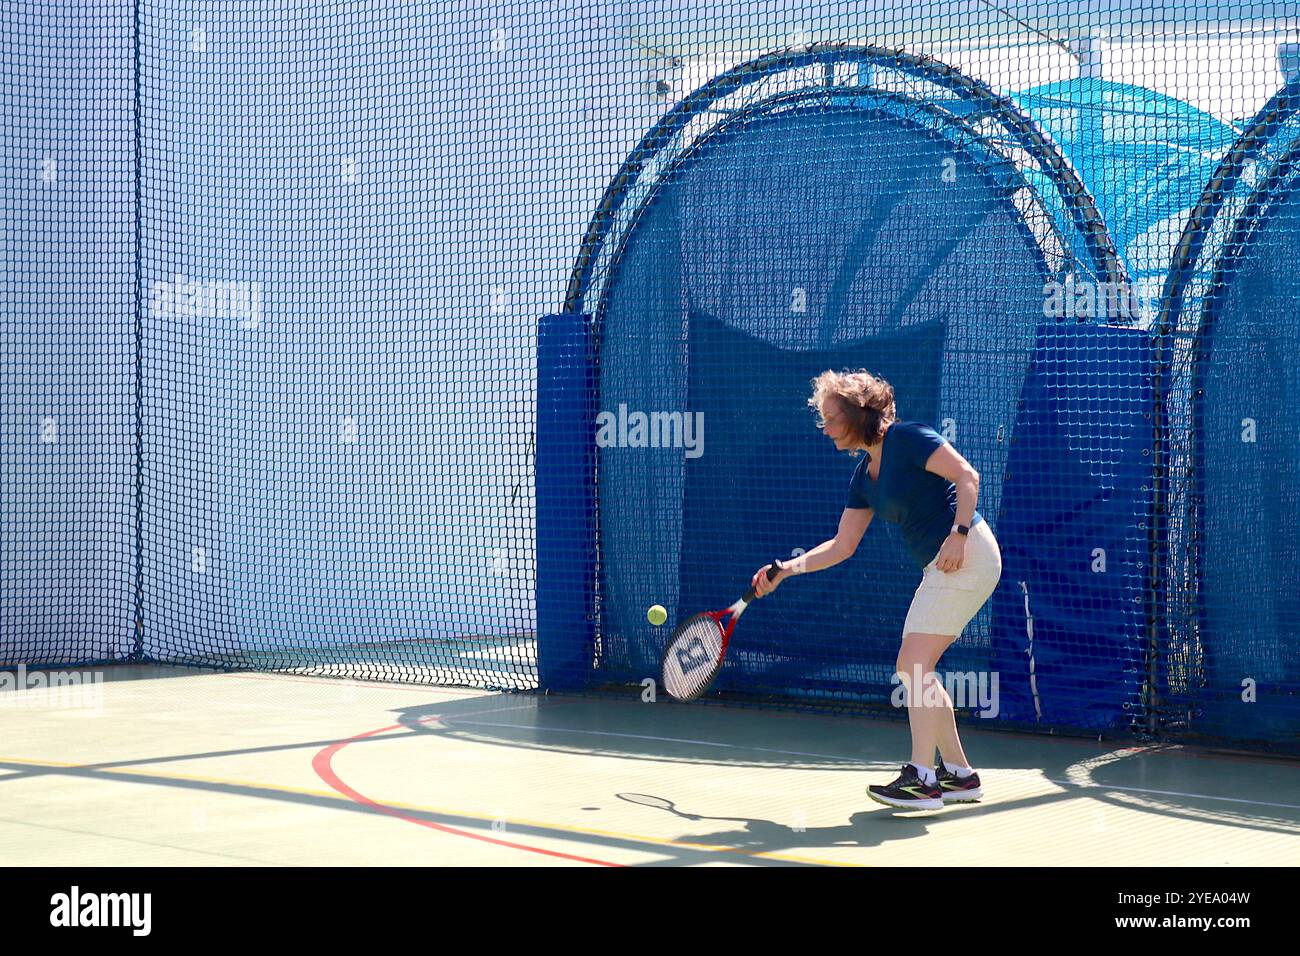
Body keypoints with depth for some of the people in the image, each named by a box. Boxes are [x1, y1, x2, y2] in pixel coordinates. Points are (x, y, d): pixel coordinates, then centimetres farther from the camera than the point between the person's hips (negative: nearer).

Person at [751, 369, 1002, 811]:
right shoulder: (865, 476, 16)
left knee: (914, 662, -13)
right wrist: (787, 569, 8)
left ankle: (921, 778, -13)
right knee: (913, 668, 9)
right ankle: (959, 774, 16)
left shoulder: (907, 438, -9)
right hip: (940, 569, 9)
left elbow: (967, 476, -14)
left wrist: (958, 533, -26)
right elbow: (842, 545, 18)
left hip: (967, 555, -9)